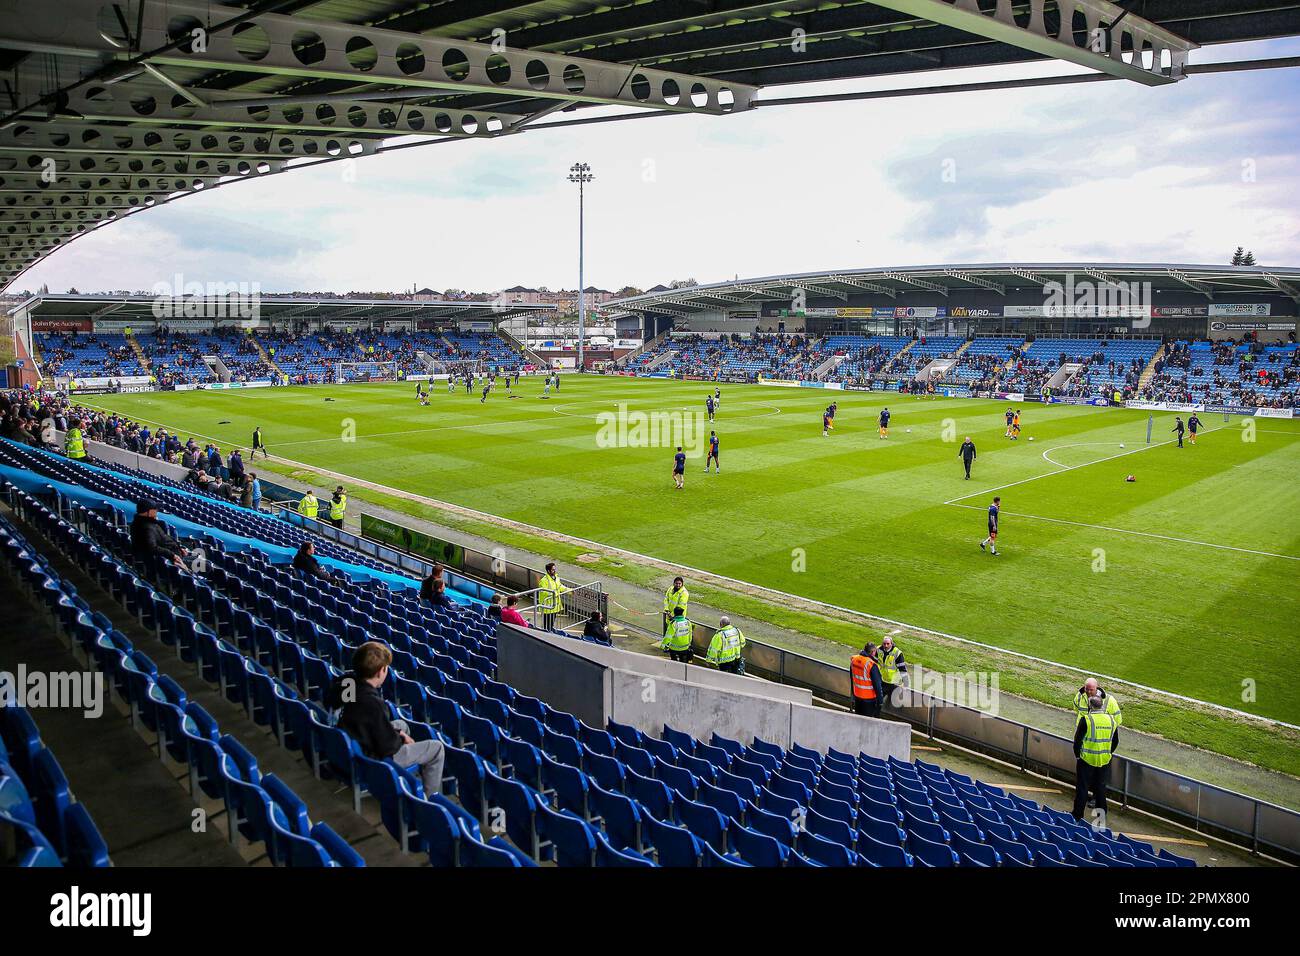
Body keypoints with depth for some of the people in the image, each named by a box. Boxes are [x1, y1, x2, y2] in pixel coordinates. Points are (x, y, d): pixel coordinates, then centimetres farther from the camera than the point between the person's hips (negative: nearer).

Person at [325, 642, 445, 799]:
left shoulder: (345, 682, -11)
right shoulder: (372, 703, -34)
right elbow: (388, 746, -25)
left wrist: (397, 732, 3)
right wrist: (401, 739, -2)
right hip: (370, 759, -9)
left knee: (401, 724, 30)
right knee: (436, 747, -1)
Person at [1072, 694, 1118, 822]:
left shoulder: (1086, 719, -14)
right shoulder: (1111, 719, 0)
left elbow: (1078, 739, -11)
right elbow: (1115, 741, 9)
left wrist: (1077, 755, 3)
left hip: (1087, 759, -4)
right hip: (1105, 761, 4)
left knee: (1082, 787, 6)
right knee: (1101, 787, 18)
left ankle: (1078, 816, 11)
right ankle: (1102, 815, 26)